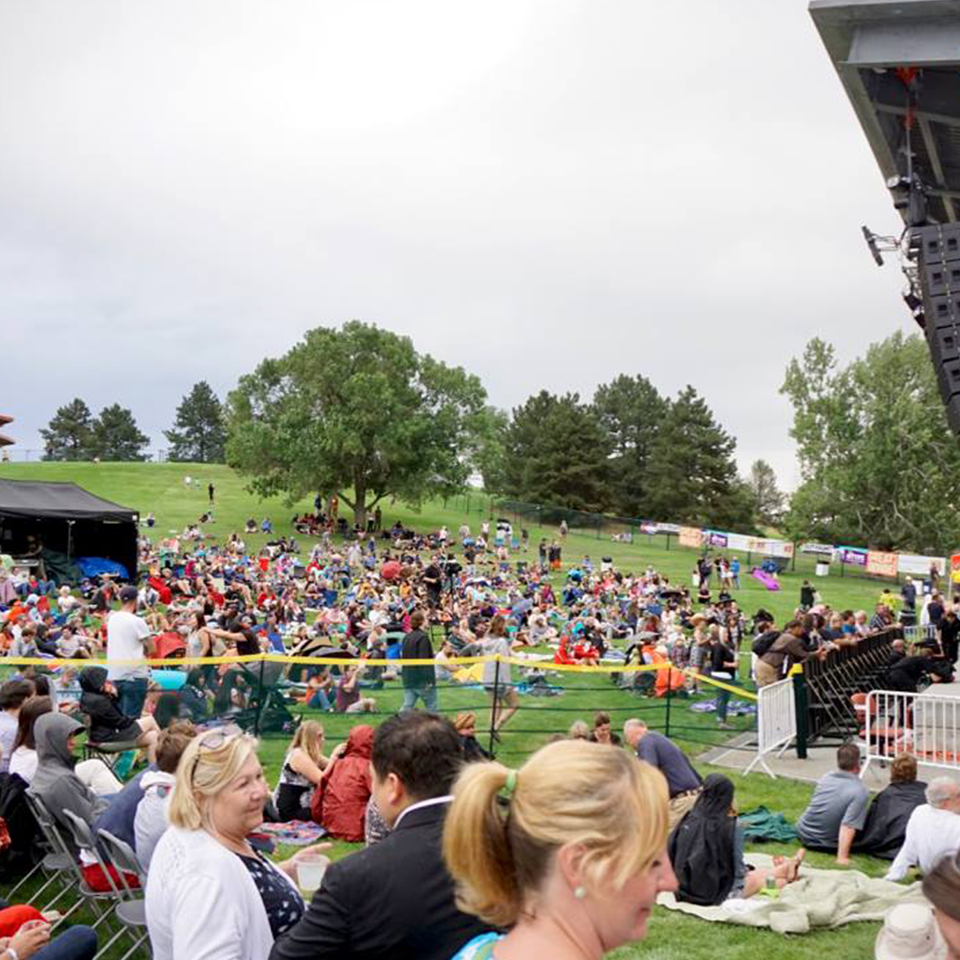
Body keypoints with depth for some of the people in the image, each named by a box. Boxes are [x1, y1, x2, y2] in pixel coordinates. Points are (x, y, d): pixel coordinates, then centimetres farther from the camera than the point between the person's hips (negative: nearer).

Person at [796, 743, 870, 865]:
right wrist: (842, 857, -32)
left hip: (803, 833, 4)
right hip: (825, 844, -4)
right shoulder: (860, 792, -24)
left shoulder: (825, 778, -6)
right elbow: (848, 826, -32)